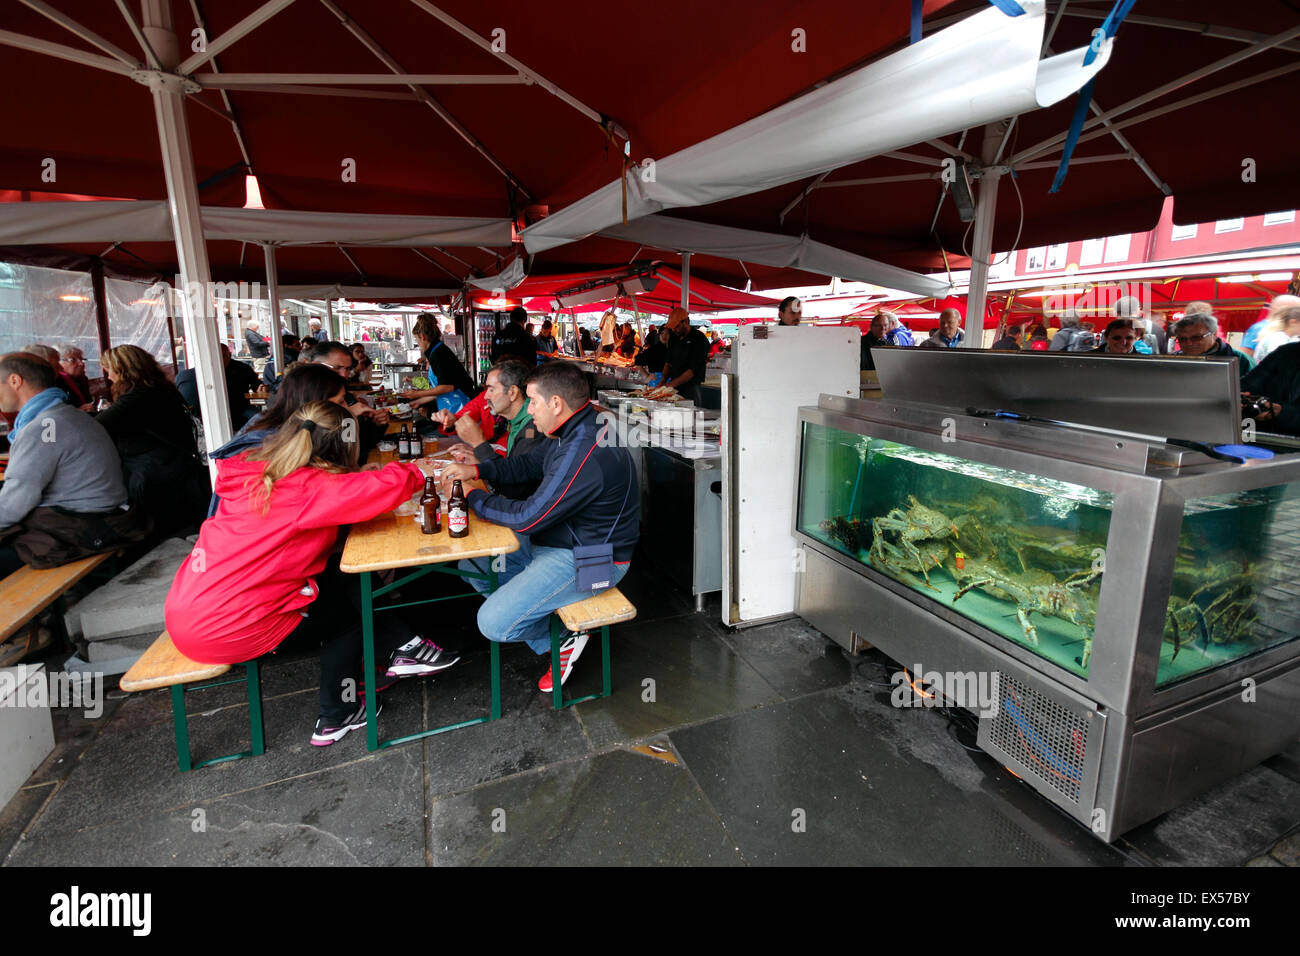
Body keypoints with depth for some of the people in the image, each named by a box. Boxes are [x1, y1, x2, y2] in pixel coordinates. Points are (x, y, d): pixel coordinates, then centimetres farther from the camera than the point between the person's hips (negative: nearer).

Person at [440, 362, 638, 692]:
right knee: (471, 565, 11)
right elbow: (528, 463, 16)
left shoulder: (585, 454, -31)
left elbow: (527, 518, -26)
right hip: (556, 538, 11)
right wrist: (476, 470, 2)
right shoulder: (574, 430, 2)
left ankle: (562, 639, 11)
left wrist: (471, 497, -11)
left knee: (493, 623, -18)